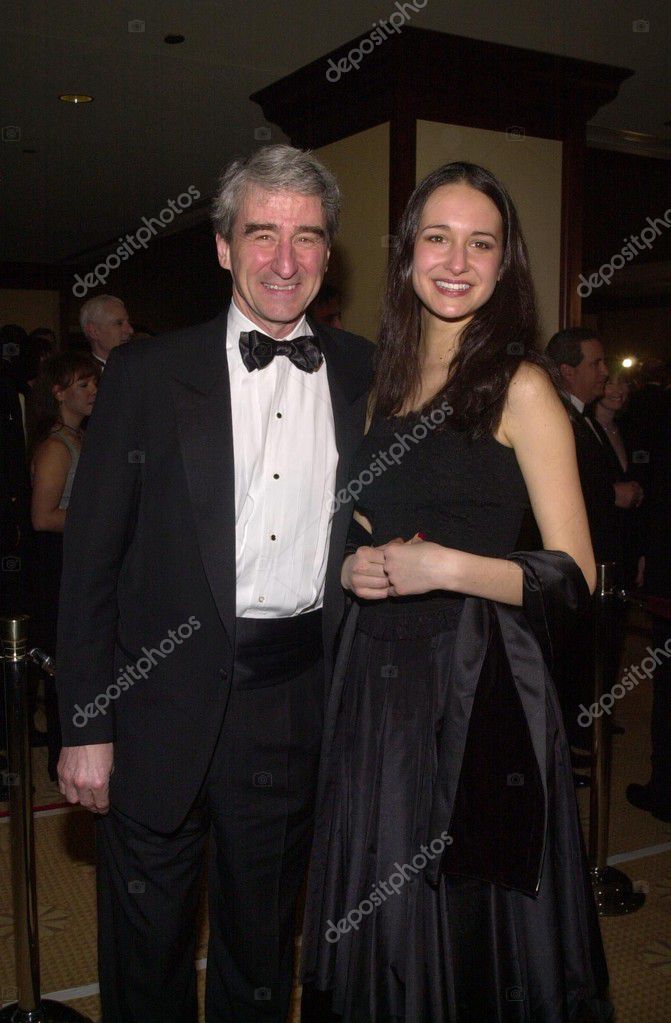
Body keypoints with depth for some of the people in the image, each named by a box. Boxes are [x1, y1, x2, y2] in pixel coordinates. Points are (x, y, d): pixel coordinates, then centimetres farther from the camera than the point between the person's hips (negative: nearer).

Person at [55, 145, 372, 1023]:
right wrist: (86, 729, -7)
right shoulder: (147, 373, -4)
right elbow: (91, 561, -5)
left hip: (302, 708, 2)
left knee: (264, 943, 21)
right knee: (147, 945, 16)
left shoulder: (366, 376, 3)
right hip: (166, 704, -1)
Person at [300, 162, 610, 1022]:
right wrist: (353, 564, -1)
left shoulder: (520, 386, -7)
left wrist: (446, 568, -22)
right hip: (378, 670, 5)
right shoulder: (386, 379, 10)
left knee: (466, 915, 8)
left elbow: (573, 575, -9)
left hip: (476, 677, -5)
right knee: (378, 915, 15)